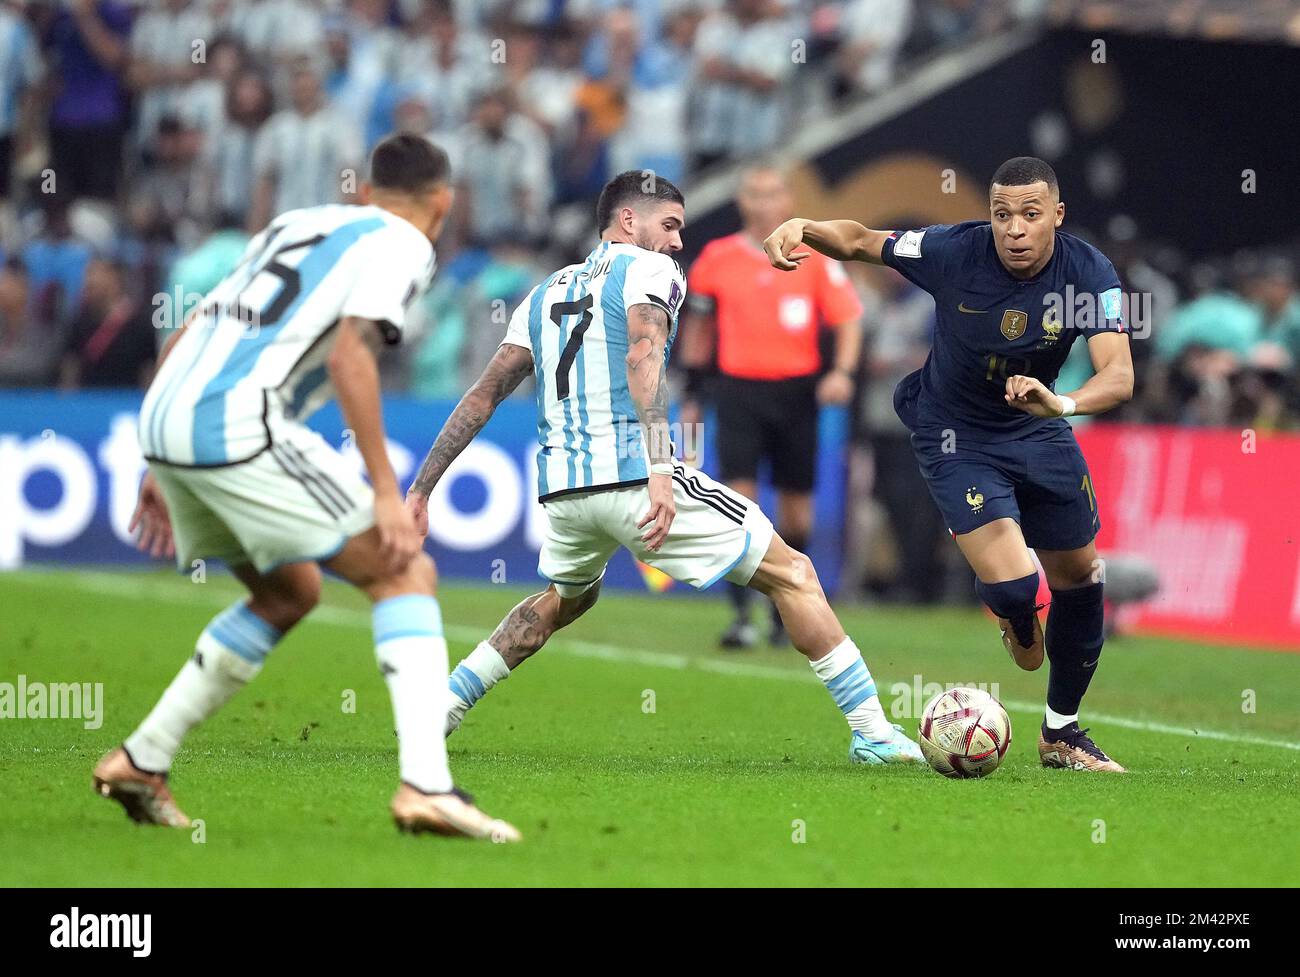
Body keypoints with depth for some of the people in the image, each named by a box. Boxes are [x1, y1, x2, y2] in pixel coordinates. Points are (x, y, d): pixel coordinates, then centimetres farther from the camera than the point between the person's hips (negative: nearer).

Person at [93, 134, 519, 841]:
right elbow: (350, 353, -12)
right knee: (405, 574, -2)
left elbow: (185, 338, 27)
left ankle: (140, 762, 24)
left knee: (289, 594, 25)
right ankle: (425, 785, -18)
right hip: (241, 429, -8)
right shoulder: (401, 244, 5)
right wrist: (386, 489, -14)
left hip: (164, 419, 8)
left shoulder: (294, 225, 28)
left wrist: (164, 470, 32)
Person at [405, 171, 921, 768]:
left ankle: (439, 706, 26)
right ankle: (872, 732, -4)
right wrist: (659, 471, -27)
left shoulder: (547, 293, 21)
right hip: (632, 473, -7)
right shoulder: (649, 270, 2)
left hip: (561, 487, 7)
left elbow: (482, 396, 18)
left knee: (566, 598, 37)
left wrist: (420, 490, 20)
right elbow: (643, 358, -17)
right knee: (792, 576, 3)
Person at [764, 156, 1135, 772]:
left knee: (1079, 575, 11)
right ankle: (1017, 622, 23)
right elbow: (860, 242, -8)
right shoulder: (954, 251, -24)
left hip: (1037, 427, 4)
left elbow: (1119, 376, -32)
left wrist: (1061, 403, -53)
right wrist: (803, 228, -29)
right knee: (1012, 585, -20)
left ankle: (1062, 733, 33)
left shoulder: (1089, 274, -21)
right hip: (953, 434, -4)